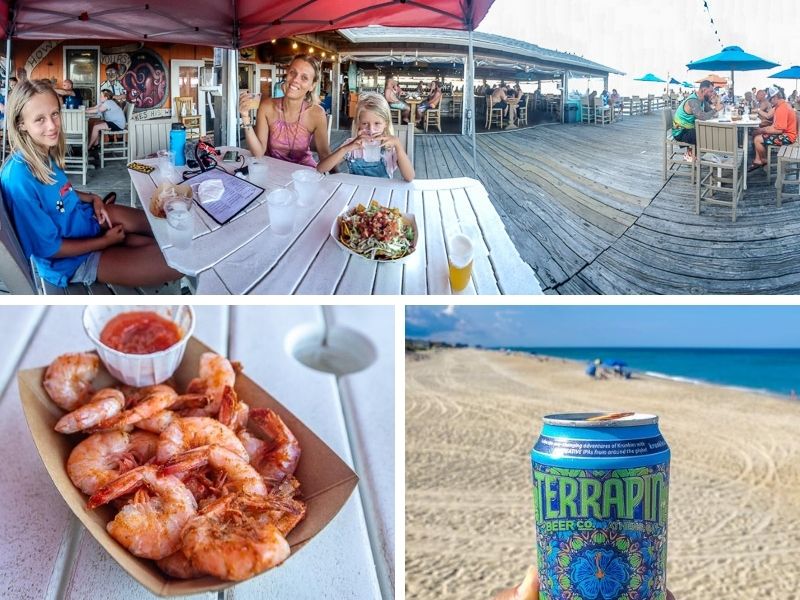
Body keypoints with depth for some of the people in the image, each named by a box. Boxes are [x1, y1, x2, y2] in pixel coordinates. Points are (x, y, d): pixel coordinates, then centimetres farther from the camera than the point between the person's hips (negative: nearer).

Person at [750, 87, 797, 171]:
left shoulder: (782, 109, -24)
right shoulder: (782, 105, 10)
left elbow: (778, 130, -27)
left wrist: (762, 130, -19)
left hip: (787, 137, -11)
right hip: (783, 133, 11)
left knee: (757, 139, -17)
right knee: (756, 133, 13)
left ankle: (764, 161, 6)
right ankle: (757, 161, 9)